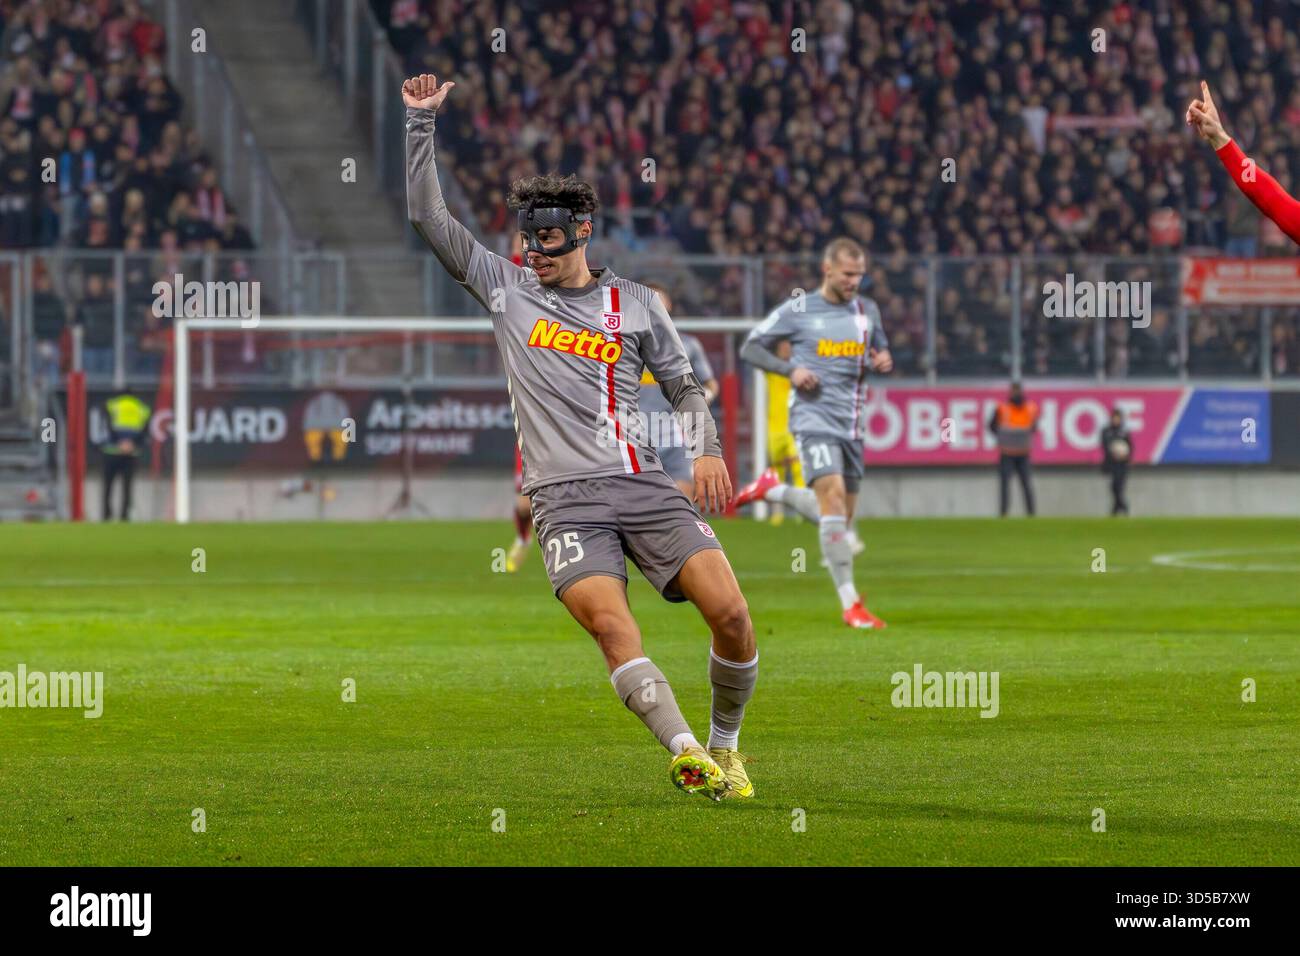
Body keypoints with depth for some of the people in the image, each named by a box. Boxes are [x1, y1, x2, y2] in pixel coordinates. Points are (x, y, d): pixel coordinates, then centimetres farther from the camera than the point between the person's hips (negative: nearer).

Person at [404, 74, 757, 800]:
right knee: (610, 621, -26)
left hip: (644, 485, 1)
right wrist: (422, 123, 6)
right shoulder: (506, 289, 13)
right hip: (565, 495, -1)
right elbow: (428, 216, 11)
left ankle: (727, 744, 8)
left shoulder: (635, 304, 13)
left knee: (731, 612, -13)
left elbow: (684, 385, 21)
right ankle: (685, 752, -33)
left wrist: (707, 450, 3)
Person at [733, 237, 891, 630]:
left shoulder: (867, 310, 11)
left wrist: (884, 361, 0)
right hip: (814, 417, -6)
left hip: (852, 422, 6)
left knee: (841, 515, 9)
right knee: (833, 496, -20)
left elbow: (880, 349, 26)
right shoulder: (797, 311, -2)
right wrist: (790, 369, -12)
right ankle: (850, 604, -19)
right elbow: (751, 347, 5)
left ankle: (772, 490, 33)